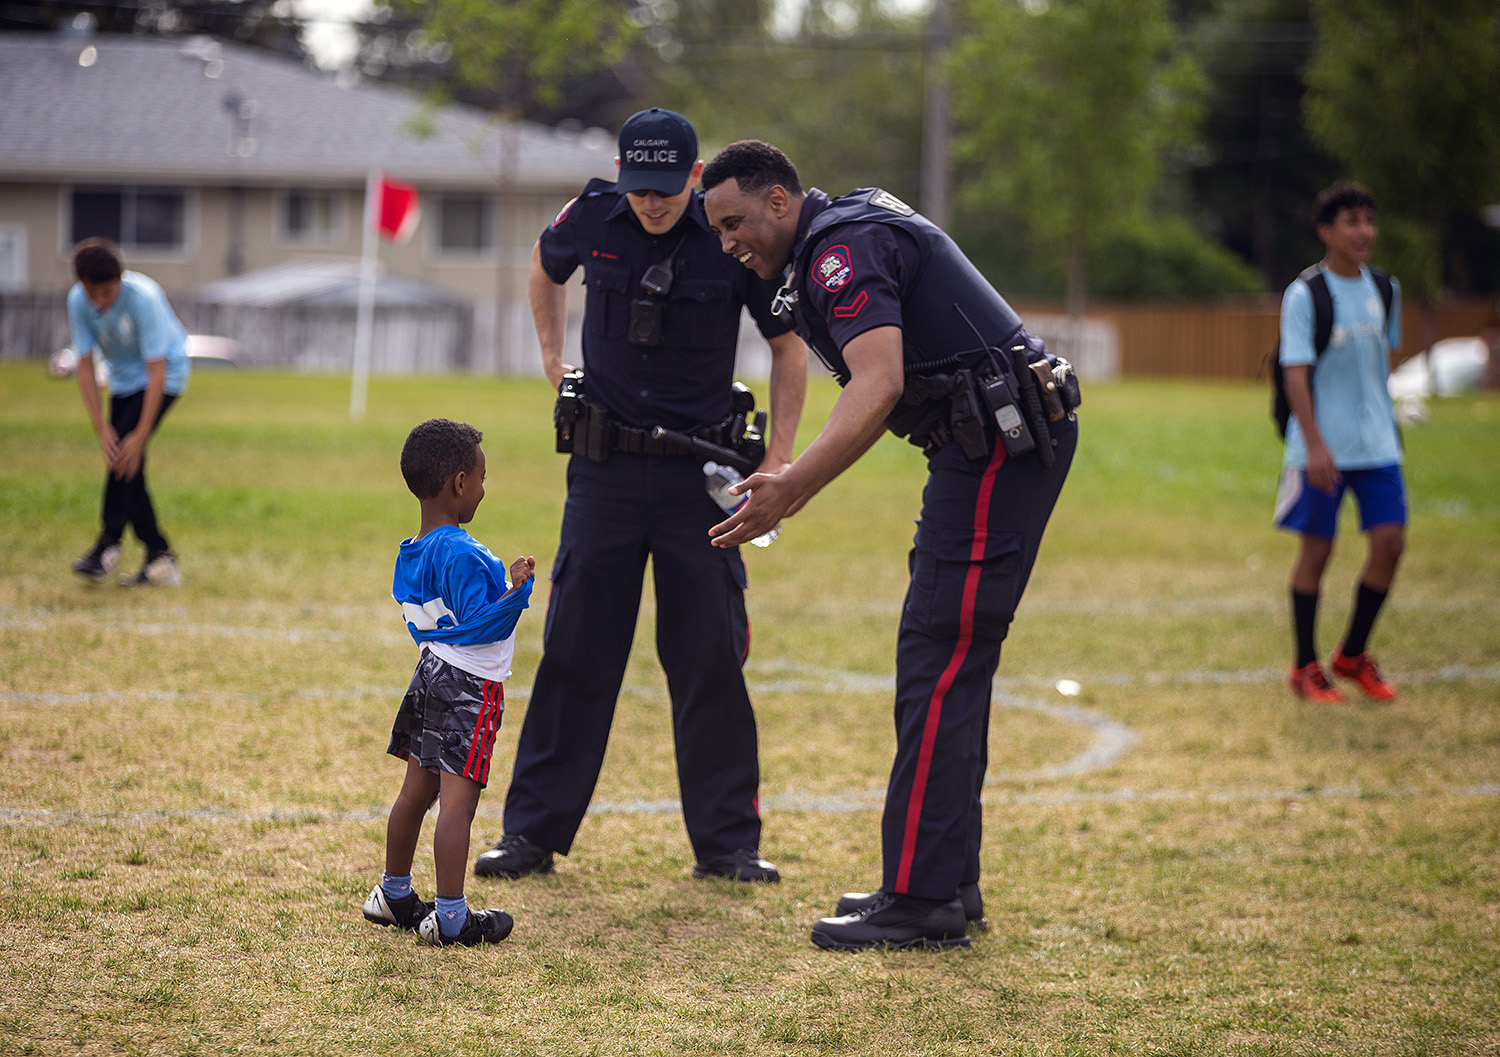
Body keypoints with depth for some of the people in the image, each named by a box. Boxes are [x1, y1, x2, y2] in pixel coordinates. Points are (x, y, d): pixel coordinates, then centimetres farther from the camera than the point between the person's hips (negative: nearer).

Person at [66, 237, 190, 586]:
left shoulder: (143, 298, -32)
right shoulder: (78, 302, -18)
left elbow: (156, 371, -29)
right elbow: (85, 366, -12)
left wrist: (140, 435, -31)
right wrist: (100, 427, -19)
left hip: (165, 372, -6)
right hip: (122, 379, 6)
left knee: (125, 453, -21)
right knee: (121, 459, -1)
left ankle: (107, 547, -16)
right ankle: (160, 557, 4)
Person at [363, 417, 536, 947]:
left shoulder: (412, 554, 9)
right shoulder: (462, 554, -19)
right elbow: (478, 625, -20)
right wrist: (515, 591, -24)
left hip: (432, 672, 9)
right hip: (469, 688, -9)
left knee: (416, 790, 19)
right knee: (457, 800, -9)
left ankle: (393, 894, 30)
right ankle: (451, 917, -9)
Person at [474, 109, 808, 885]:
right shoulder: (592, 219, -5)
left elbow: (788, 346, 0)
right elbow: (545, 268, 20)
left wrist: (779, 458, -5)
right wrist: (551, 354, 17)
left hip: (700, 472, -1)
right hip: (606, 467, 1)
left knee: (710, 660, 0)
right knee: (575, 652, 2)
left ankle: (726, 842, 9)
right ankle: (533, 833, 9)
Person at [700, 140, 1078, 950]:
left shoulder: (843, 247, -14)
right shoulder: (848, 234, 20)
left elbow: (879, 384, -28)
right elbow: (883, 395, 25)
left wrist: (789, 487, -34)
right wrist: (794, 488, 21)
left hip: (1005, 442, -11)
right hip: (984, 447, 11)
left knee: (941, 664, -12)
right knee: (943, 664, 14)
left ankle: (922, 900, -12)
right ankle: (947, 881, 19)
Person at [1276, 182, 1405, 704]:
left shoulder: (1384, 290, 8)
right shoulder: (1304, 295, -10)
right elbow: (1296, 373, -13)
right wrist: (1314, 445, -20)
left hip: (1377, 443, 5)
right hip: (1322, 449, -5)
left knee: (1390, 541, -3)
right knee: (1316, 549, 1)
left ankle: (1353, 655, 15)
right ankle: (1305, 667, 14)